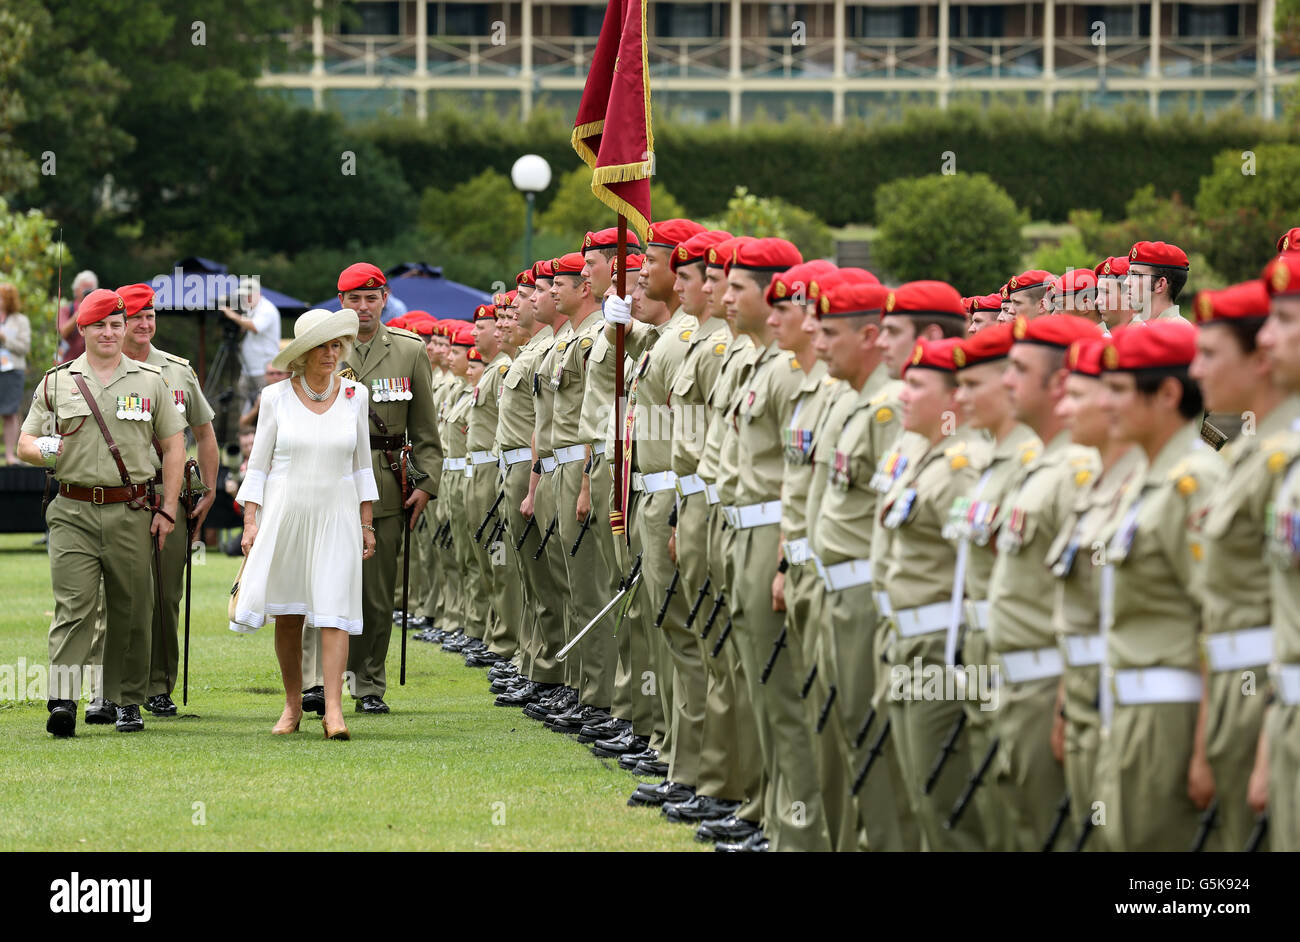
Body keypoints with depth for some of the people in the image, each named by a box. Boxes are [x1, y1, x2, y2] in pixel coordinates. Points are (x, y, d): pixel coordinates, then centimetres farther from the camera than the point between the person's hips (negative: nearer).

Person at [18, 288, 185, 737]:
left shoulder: (150, 381, 10)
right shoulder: (57, 382, 9)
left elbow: (173, 447, 11)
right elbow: (24, 443, 11)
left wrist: (167, 510, 4)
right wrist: (44, 450, -14)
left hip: (132, 513, 1)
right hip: (73, 513, -1)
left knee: (130, 611, 3)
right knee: (73, 606, -11)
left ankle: (128, 700, 14)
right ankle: (63, 700, -19)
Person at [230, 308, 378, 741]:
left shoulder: (354, 396, 4)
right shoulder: (276, 397, 0)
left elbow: (362, 464, 12)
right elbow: (258, 465, 4)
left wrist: (367, 523, 9)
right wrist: (250, 522, -3)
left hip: (335, 516, 0)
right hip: (284, 513, 0)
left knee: (333, 611, -11)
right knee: (288, 616, 5)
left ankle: (333, 710, -16)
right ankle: (293, 705, 19)